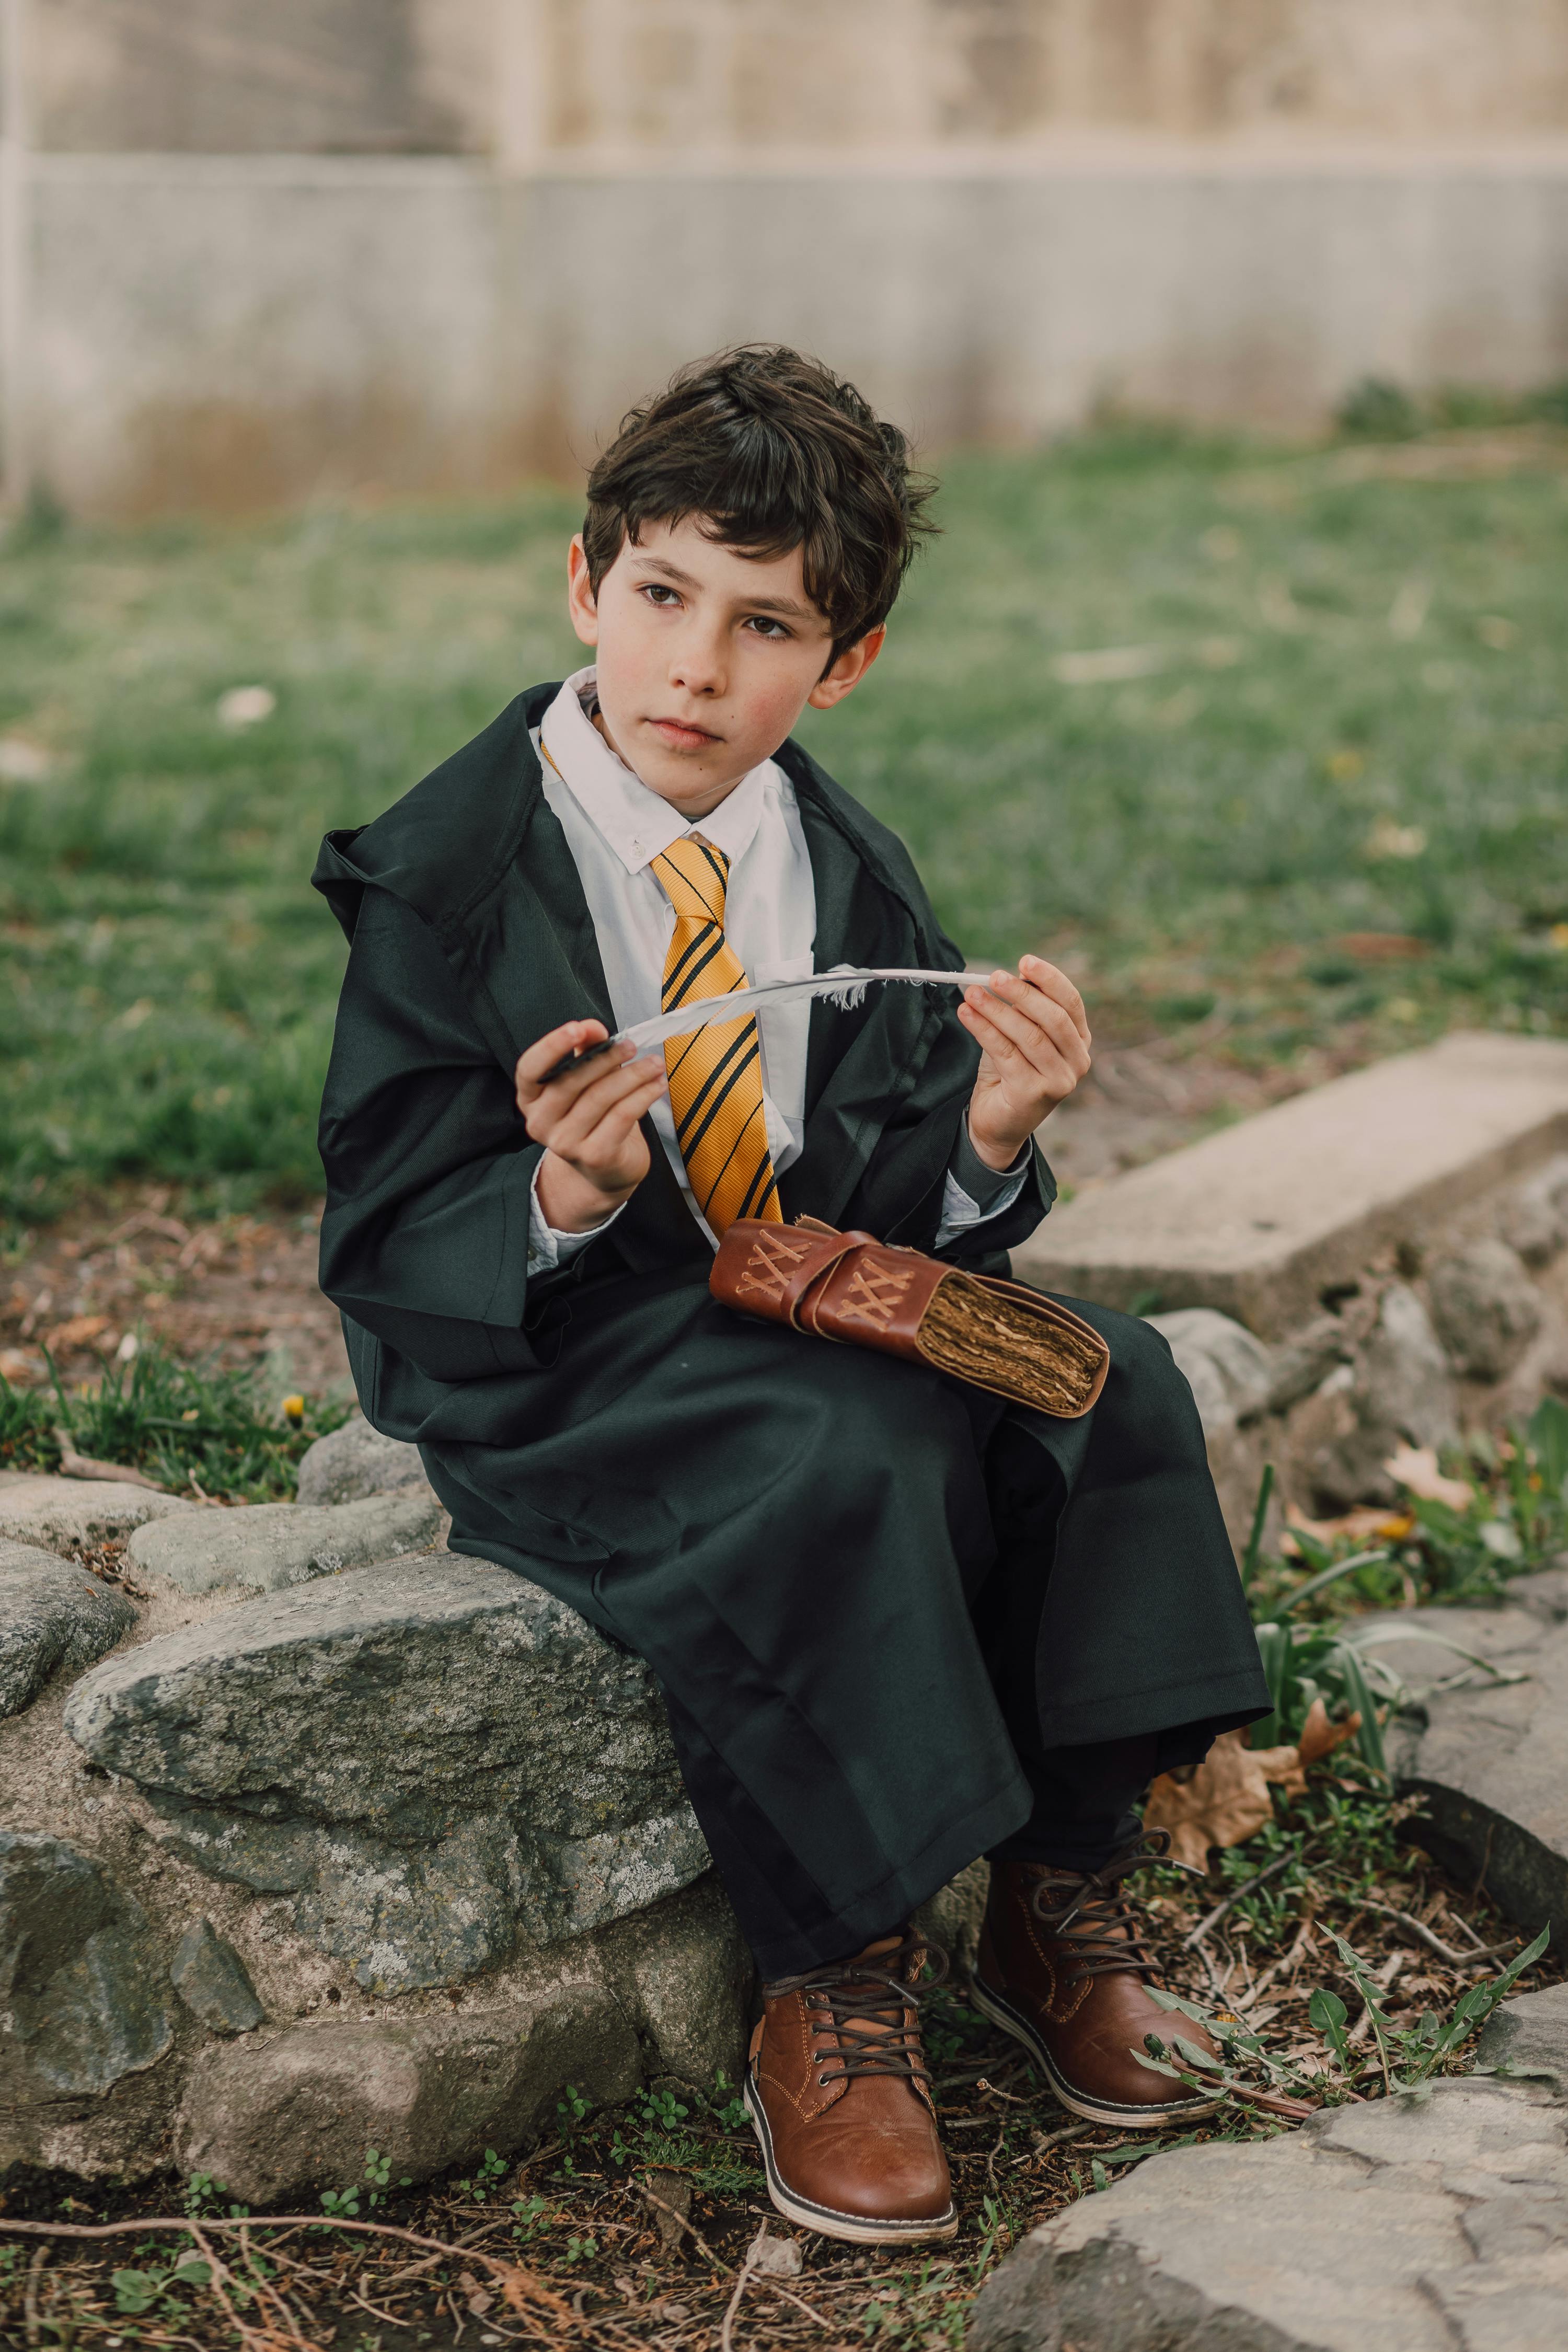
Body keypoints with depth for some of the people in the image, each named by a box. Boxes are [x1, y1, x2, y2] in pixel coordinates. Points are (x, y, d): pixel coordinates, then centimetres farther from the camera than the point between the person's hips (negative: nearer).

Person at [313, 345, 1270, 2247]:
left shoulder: (852, 879, 5)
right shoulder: (444, 879, -10)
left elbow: (894, 1214, 4)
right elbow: (389, 1246, -10)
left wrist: (985, 1135, -19)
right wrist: (562, 1199, -31)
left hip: (804, 1306, 5)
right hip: (546, 1366, -5)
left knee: (1106, 1382, -18)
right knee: (851, 1467, -32)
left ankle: (1062, 1899, -2)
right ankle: (825, 1992, -15)